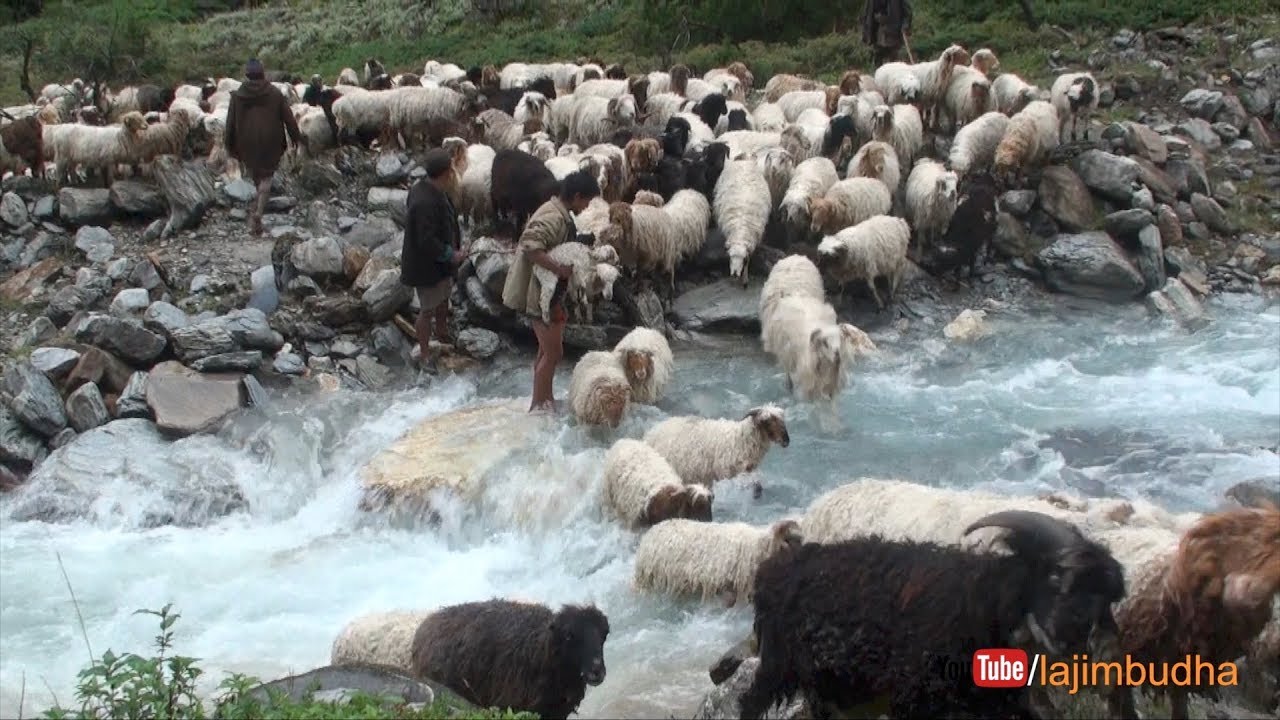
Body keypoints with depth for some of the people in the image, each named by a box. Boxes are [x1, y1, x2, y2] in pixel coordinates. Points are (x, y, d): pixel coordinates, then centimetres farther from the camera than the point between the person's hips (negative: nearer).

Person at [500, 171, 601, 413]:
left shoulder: (558, 213, 10)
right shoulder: (554, 218, -23)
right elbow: (530, 246, -36)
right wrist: (559, 269, -35)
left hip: (549, 292, 11)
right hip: (541, 294, -11)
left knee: (548, 350, 20)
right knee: (552, 352, -3)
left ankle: (545, 399, 32)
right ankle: (538, 406, 6)